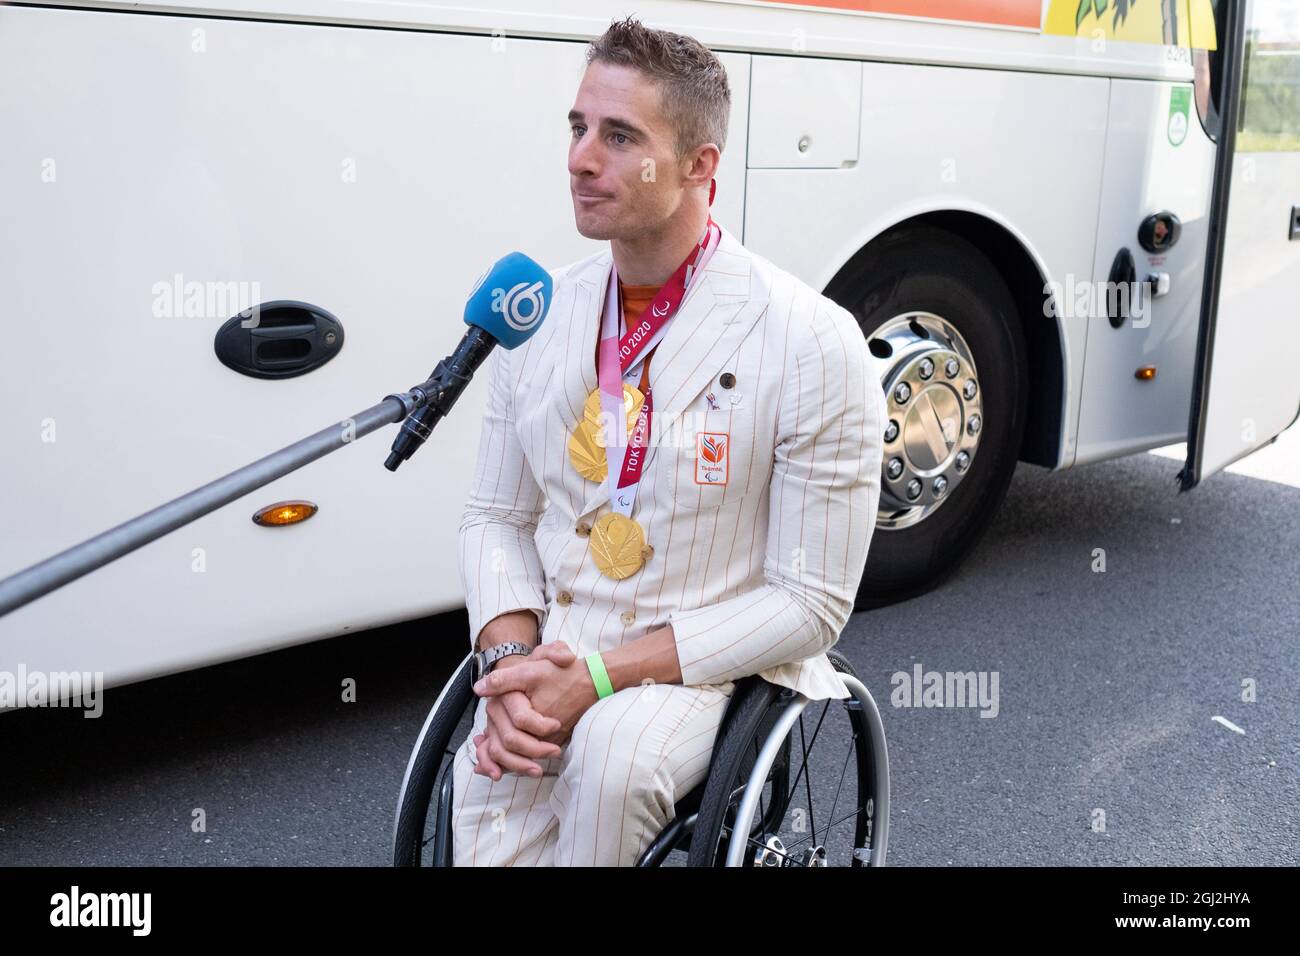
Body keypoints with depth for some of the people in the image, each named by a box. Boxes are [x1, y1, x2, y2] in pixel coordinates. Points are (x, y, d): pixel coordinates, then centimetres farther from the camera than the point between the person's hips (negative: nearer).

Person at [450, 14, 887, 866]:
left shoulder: (814, 344, -12)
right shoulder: (540, 315, 4)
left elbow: (809, 602, -11)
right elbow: (498, 517, 11)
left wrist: (601, 677, -18)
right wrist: (512, 662, -10)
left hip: (713, 662, -3)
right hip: (550, 656, 3)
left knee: (614, 753, -33)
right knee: (493, 810, -23)